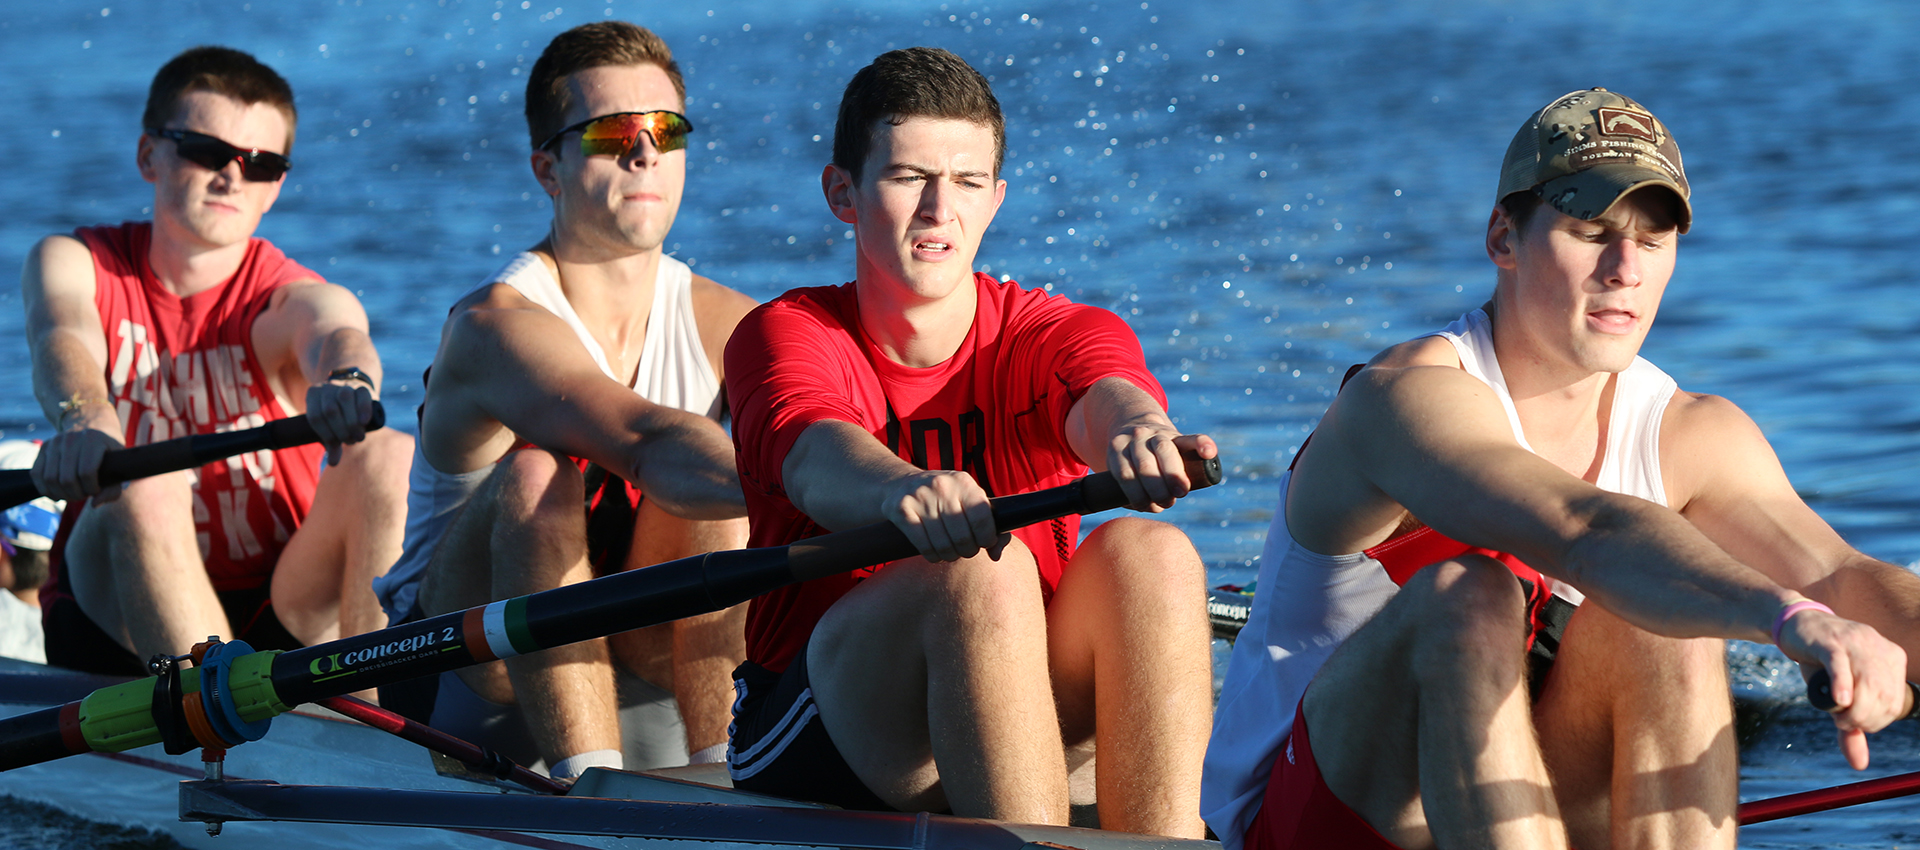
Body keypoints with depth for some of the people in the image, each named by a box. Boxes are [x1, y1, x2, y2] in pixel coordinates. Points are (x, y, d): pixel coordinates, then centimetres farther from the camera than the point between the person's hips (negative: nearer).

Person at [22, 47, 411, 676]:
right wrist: (83, 422, -48)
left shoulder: (287, 297, 0)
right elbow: (64, 339, -22)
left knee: (393, 459, -21)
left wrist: (346, 384, -54)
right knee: (147, 485, -31)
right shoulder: (71, 263, 3)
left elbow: (335, 337, -26)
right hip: (114, 617, -1)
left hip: (281, 615, 1)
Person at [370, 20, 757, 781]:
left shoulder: (720, 327, 0)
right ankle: (588, 780, -37)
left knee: (716, 489, -22)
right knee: (538, 473, -32)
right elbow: (650, 443, -39)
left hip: (647, 664, 4)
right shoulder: (498, 325, -20)